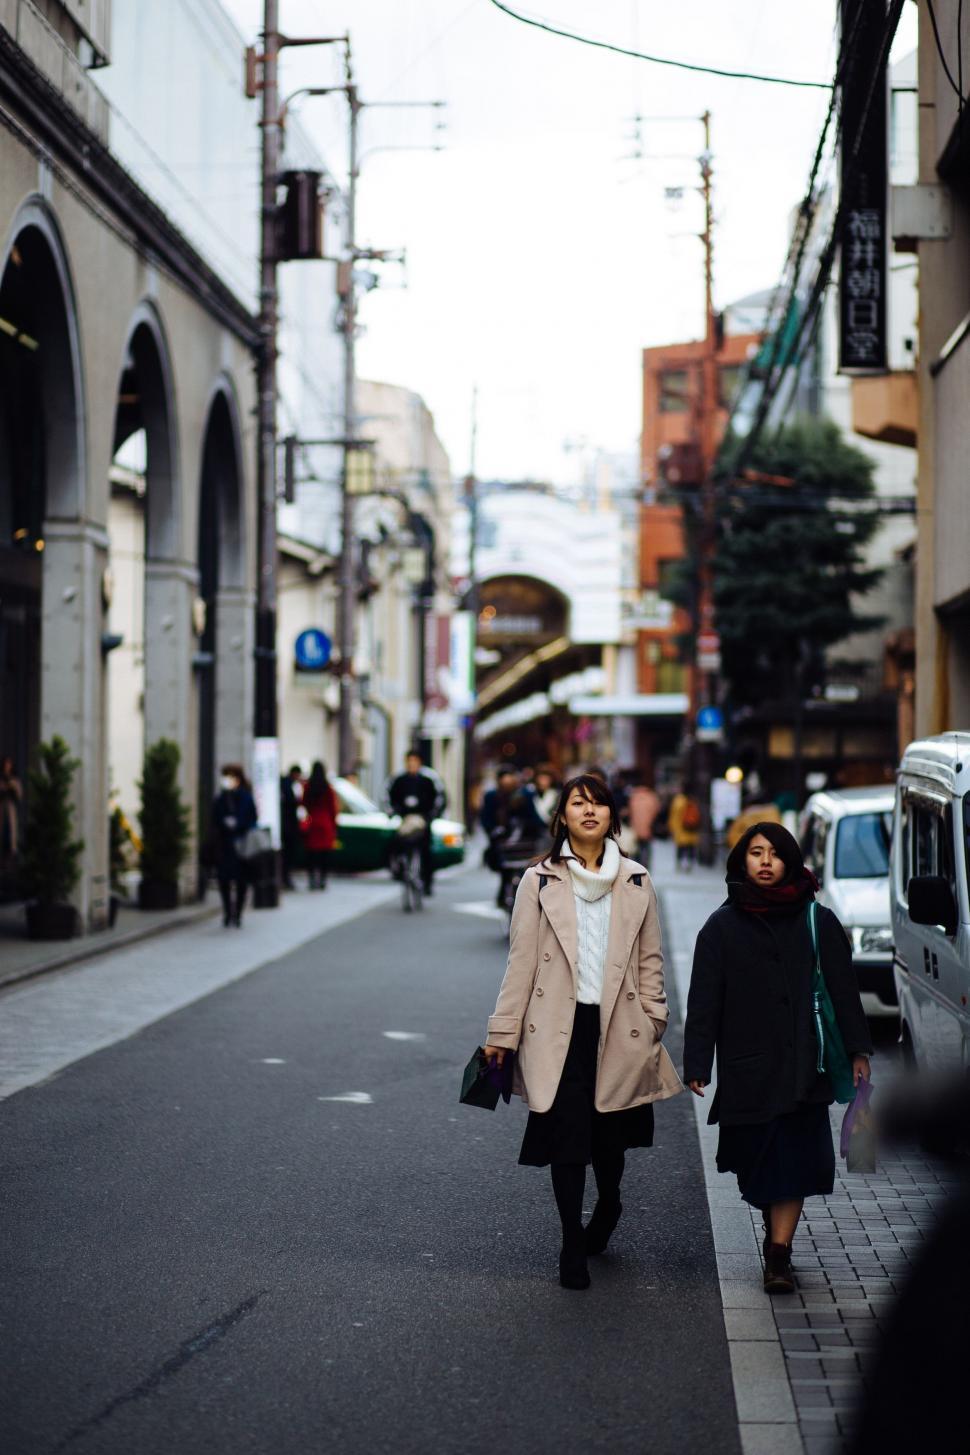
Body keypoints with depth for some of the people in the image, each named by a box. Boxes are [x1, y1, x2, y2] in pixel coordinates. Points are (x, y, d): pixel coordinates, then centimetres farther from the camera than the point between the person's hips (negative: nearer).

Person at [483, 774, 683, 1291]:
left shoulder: (636, 882, 7)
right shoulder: (540, 880, 1)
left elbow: (649, 961, 11)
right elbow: (521, 960, 1)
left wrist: (652, 1027, 6)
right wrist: (503, 1032, -1)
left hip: (618, 1029, 2)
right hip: (559, 1028, -2)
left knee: (609, 1136, 9)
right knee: (566, 1136, -3)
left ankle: (607, 1206, 40)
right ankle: (573, 1247, 10)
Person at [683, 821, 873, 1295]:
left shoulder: (818, 923, 4)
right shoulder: (722, 927, 3)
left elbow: (843, 990, 5)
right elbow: (704, 1002, 1)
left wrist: (857, 1051, 0)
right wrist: (696, 1065, -4)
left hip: (802, 1065, 0)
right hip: (747, 1068, 1)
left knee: (794, 1161, -6)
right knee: (759, 1162, 8)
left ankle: (778, 1254, -5)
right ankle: (779, 1244, 28)